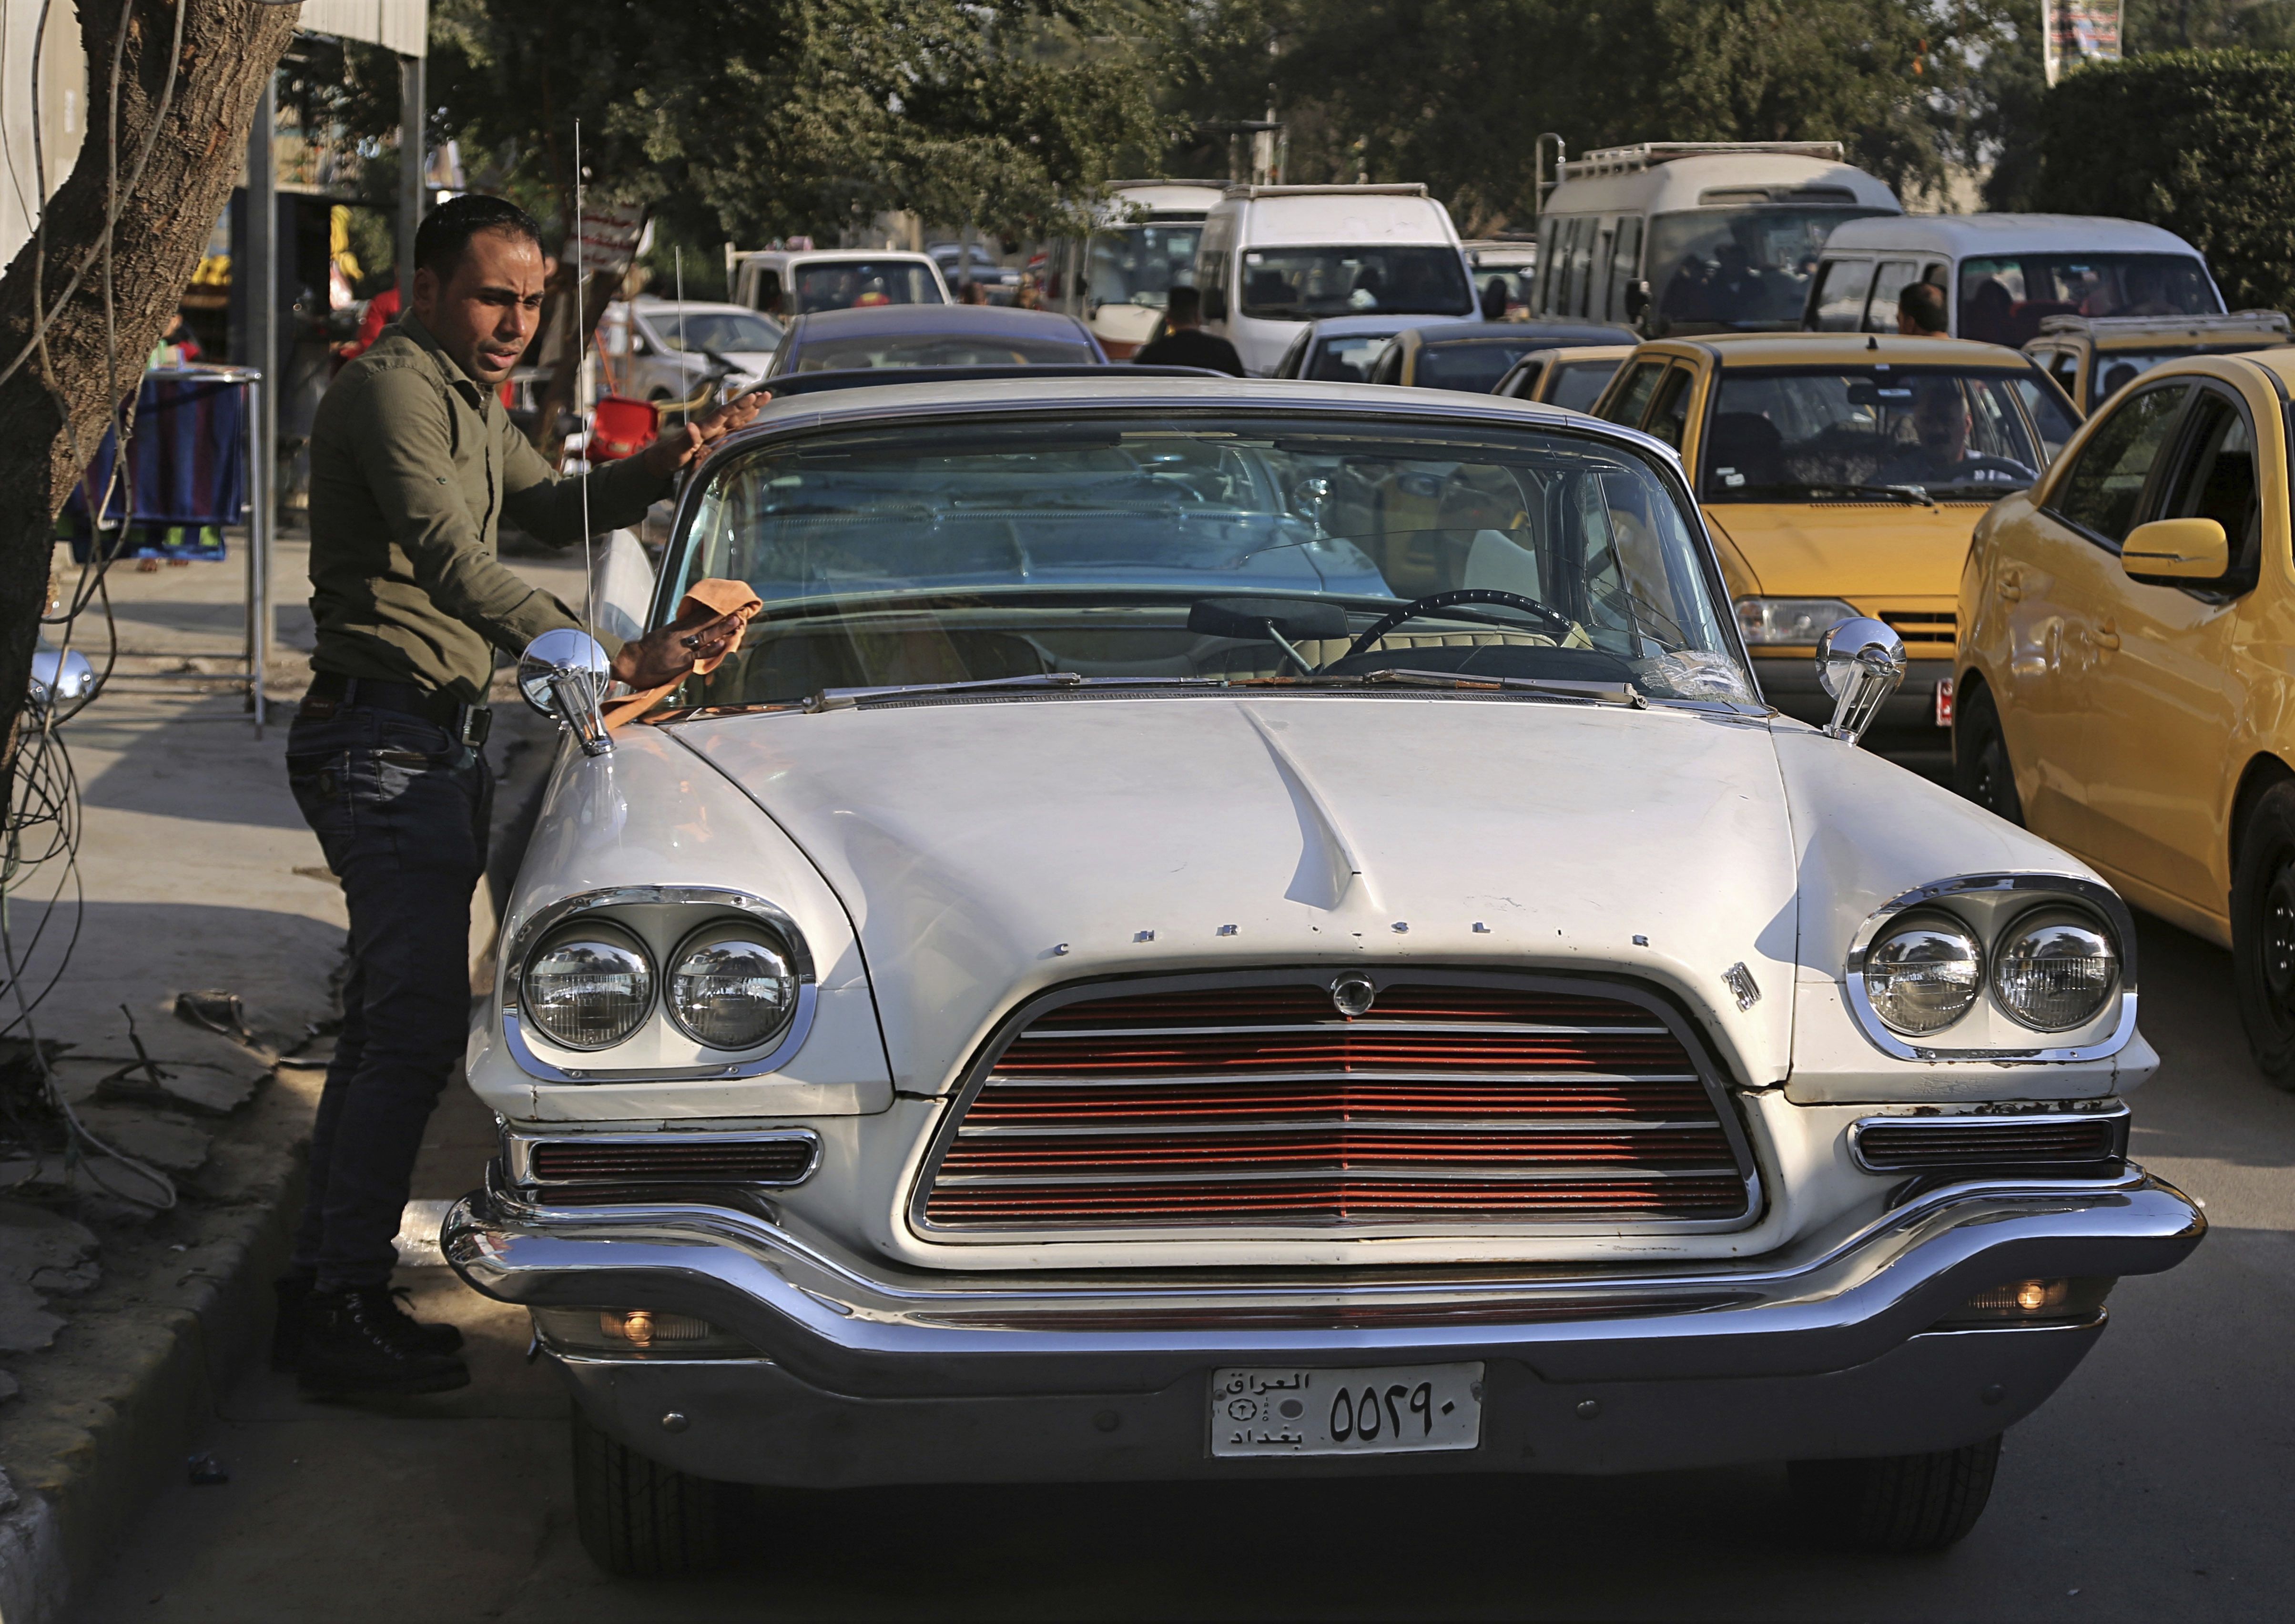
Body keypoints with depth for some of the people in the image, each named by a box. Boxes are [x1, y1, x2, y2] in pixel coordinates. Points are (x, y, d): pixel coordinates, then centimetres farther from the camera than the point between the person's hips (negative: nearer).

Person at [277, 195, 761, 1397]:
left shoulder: (466, 400, 18)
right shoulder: (391, 390, -15)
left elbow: (552, 511, 26)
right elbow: (458, 568, -26)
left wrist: (662, 466, 6)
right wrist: (617, 665, -33)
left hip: (435, 742, 11)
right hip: (386, 739, -11)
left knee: (390, 1020, 14)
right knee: (417, 1024, -14)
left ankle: (325, 1287, 21)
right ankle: (342, 1310, -12)